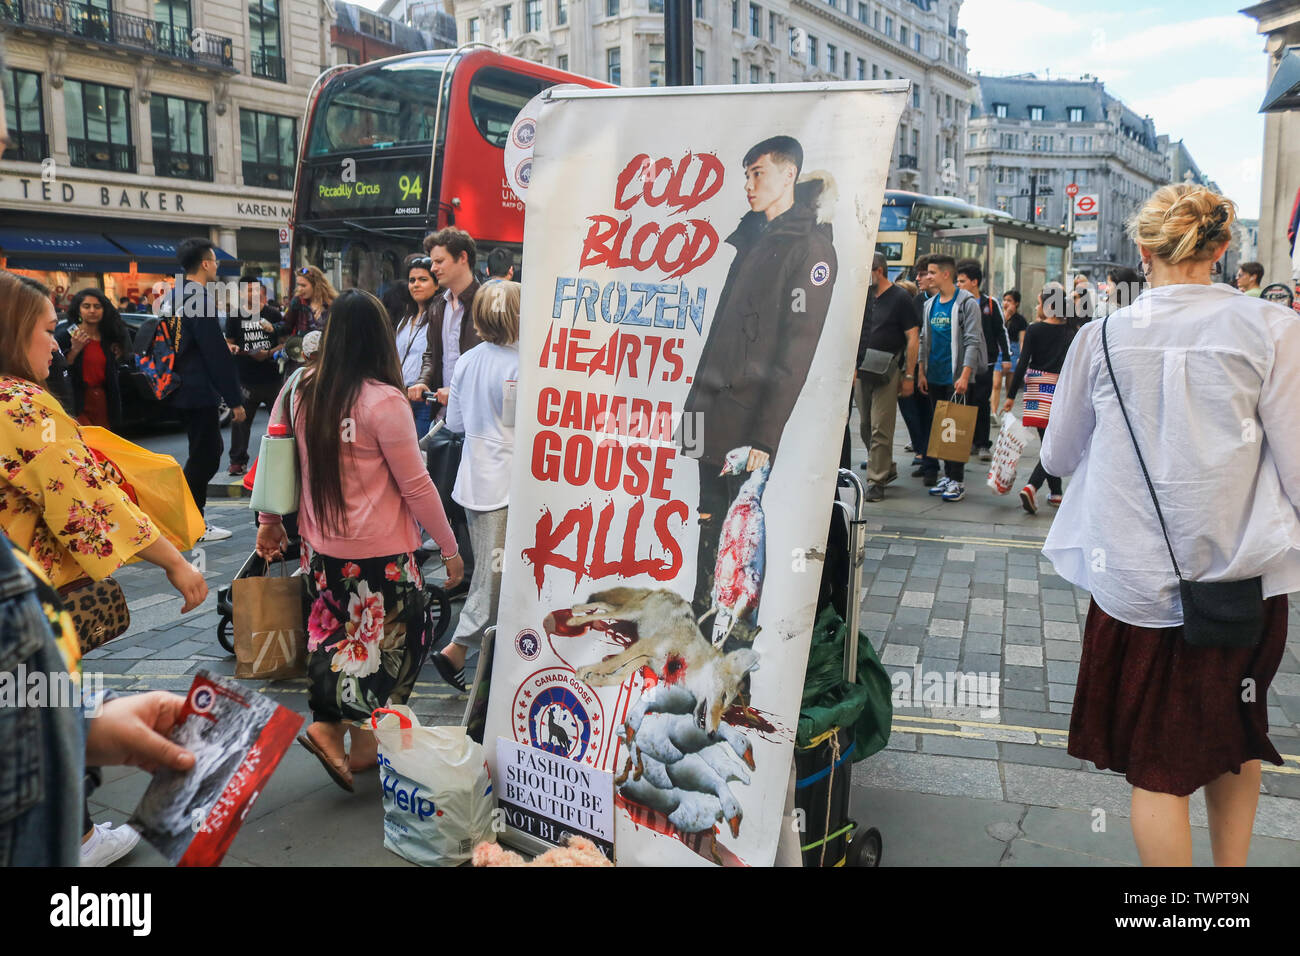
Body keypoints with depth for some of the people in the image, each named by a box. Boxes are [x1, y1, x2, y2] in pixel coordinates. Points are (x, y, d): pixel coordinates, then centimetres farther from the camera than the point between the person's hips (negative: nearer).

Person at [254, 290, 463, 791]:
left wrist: (269, 521, 24)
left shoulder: (300, 391, -1)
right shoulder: (383, 401, -19)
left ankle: (361, 741, 25)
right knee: (395, 637, 10)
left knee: (342, 633, 19)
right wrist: (450, 548, -4)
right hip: (378, 550, -7)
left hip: (320, 544, 7)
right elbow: (415, 485, -14)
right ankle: (330, 725, 6)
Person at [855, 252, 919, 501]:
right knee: (866, 427, 10)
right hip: (862, 373, 6)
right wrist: (853, 367, 11)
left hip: (887, 375, -6)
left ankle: (876, 481, -2)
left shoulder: (900, 299, -4)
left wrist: (909, 376, -11)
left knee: (880, 429, -7)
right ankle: (887, 469, 27)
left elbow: (912, 339, -7)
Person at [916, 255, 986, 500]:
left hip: (956, 378, -7)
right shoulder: (930, 304, 13)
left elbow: (972, 341, -11)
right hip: (934, 378, 7)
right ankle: (946, 477, 17)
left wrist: (965, 375, -19)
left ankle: (957, 480, 2)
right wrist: (922, 372, 9)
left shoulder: (966, 302, -6)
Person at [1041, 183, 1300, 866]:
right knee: (1236, 741, 25)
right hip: (1242, 575, 1)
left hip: (1135, 580, 0)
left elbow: (1058, 458, 10)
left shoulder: (1101, 337, -3)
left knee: (1157, 766, 11)